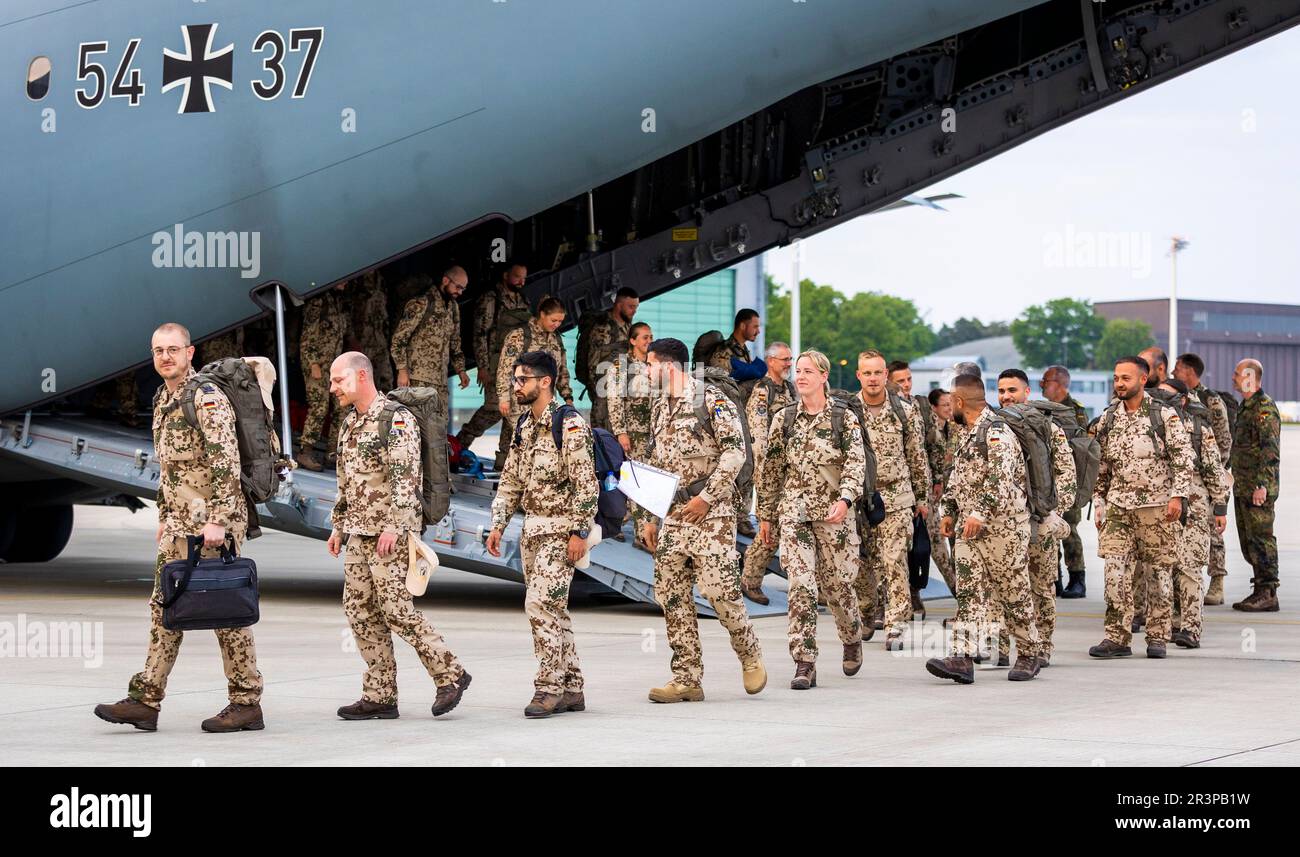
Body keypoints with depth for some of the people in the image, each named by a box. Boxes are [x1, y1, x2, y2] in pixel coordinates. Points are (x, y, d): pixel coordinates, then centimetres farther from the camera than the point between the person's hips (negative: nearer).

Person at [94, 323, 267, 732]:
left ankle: (246, 703, 1)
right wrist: (165, 517, 22)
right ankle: (145, 701, 5)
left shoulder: (207, 398, -13)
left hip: (214, 520, -9)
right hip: (180, 523, 9)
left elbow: (225, 462, -20)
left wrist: (217, 520, -24)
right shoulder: (163, 399, 15)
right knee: (165, 606, 6)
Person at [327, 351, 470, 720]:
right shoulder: (350, 423, 16)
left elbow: (405, 477, -19)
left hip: (391, 532, -9)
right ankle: (379, 696, 7)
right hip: (358, 534, 9)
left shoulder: (396, 419, -11)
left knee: (395, 607, -11)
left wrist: (393, 525, -25)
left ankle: (450, 674, 1)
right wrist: (338, 527, 21)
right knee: (360, 610, 4)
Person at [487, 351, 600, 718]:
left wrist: (580, 532, -19)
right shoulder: (525, 427, 13)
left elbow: (586, 484, -16)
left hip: (560, 530, -9)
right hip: (531, 529, 9)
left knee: (541, 604, -15)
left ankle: (549, 687, -10)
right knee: (553, 610, 10)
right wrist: (498, 525, 11)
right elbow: (511, 481, 18)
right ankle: (571, 689, 15)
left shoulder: (570, 425, -12)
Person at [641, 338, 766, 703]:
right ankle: (687, 679, 5)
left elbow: (735, 451, -14)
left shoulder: (712, 399, -7)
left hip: (710, 513, -7)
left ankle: (751, 656, 12)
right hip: (670, 515, 8)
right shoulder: (659, 408, 17)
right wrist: (650, 517, 17)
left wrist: (705, 497, -16)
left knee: (719, 590, -11)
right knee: (671, 594, 1)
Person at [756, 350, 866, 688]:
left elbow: (857, 463, -8)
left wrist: (845, 500, -24)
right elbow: (771, 469, 14)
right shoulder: (784, 419, 9)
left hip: (834, 512, -1)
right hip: (794, 512, 1)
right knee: (800, 586, -10)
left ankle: (852, 639, 36)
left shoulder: (844, 418, 1)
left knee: (838, 583, 6)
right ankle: (804, 664, -11)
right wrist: (765, 515, 14)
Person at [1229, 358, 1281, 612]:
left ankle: (1268, 594, -5)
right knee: (1248, 542, 12)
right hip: (1243, 487, 10)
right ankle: (1260, 590, 17)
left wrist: (1262, 485, -25)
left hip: (1258, 489, -10)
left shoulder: (1264, 408, -14)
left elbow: (1270, 450, -20)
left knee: (1261, 540, -7)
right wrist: (1235, 475, 21)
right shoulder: (1246, 407, 17)